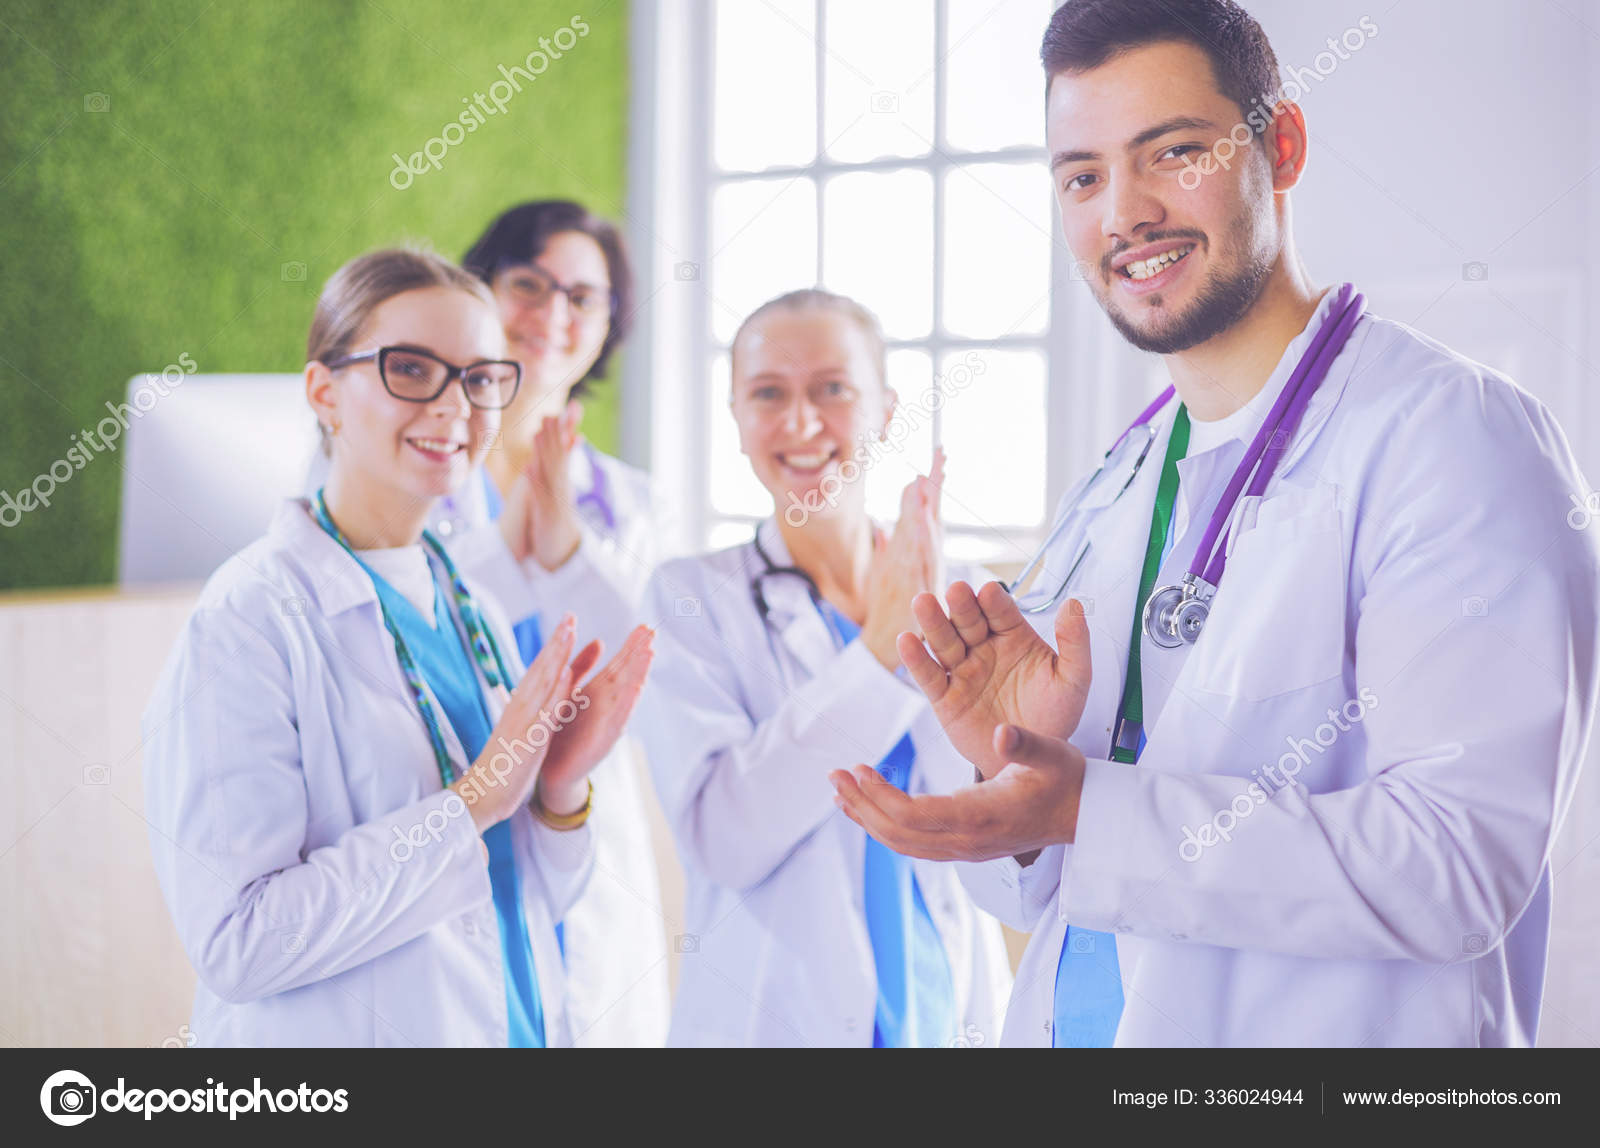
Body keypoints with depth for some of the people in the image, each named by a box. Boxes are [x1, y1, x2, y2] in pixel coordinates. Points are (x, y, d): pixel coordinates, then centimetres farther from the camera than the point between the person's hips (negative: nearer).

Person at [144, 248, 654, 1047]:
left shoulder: (474, 612, 4)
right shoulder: (248, 620, -16)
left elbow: (516, 914, 8)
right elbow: (235, 942, -23)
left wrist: (559, 792, -10)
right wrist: (471, 803, -23)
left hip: (519, 1026, 6)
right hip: (338, 1037, -6)